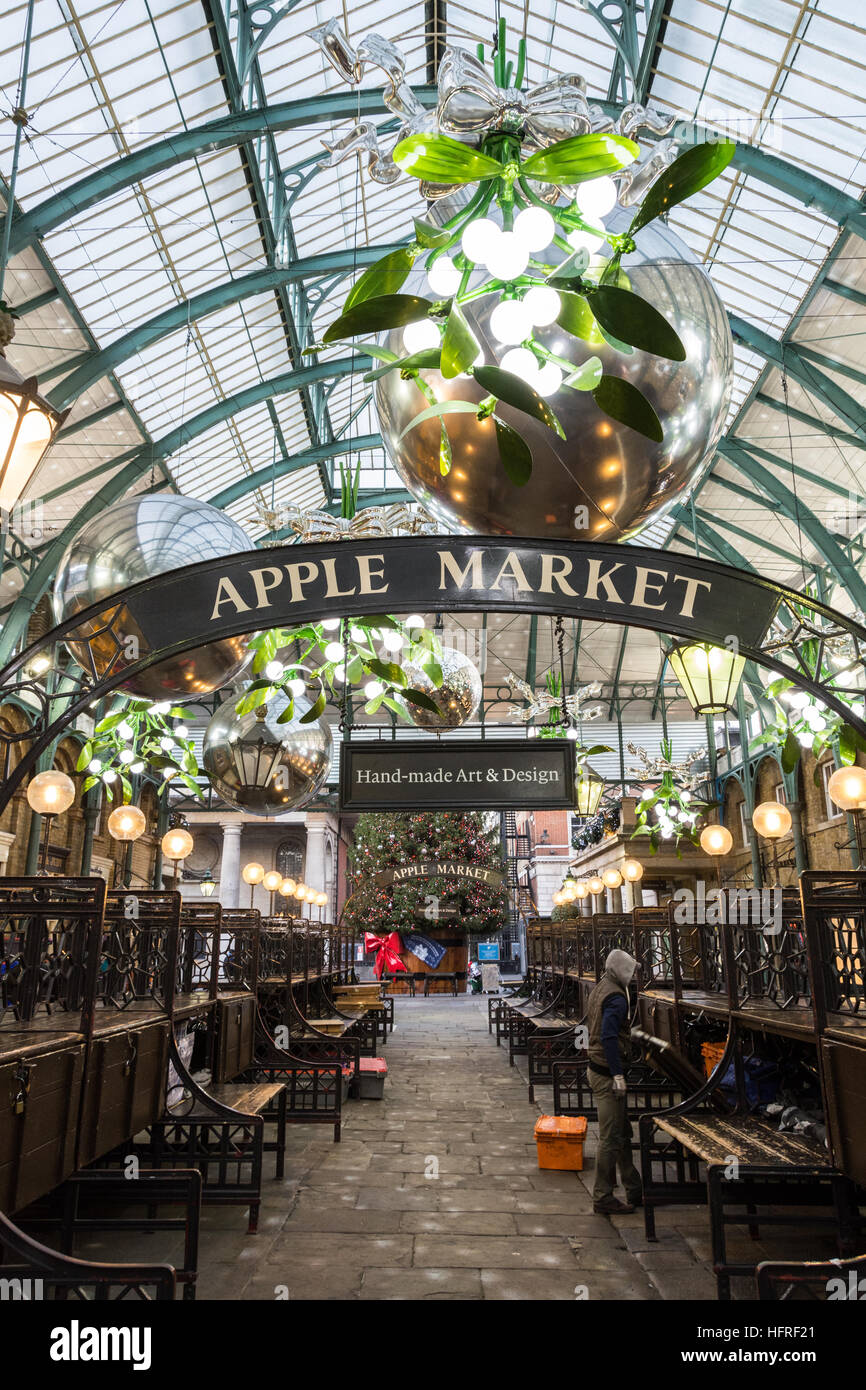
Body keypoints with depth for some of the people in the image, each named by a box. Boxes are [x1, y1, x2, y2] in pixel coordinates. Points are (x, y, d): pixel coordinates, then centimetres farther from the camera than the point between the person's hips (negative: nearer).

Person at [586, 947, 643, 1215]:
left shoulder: (599, 990, 13)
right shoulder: (616, 997, -18)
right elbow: (609, 1037, -27)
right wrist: (618, 1074, -28)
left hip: (597, 1069, 10)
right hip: (607, 1074, -10)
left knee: (622, 1133, 17)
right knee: (611, 1138, -2)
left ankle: (634, 1191, 27)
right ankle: (603, 1198, 6)